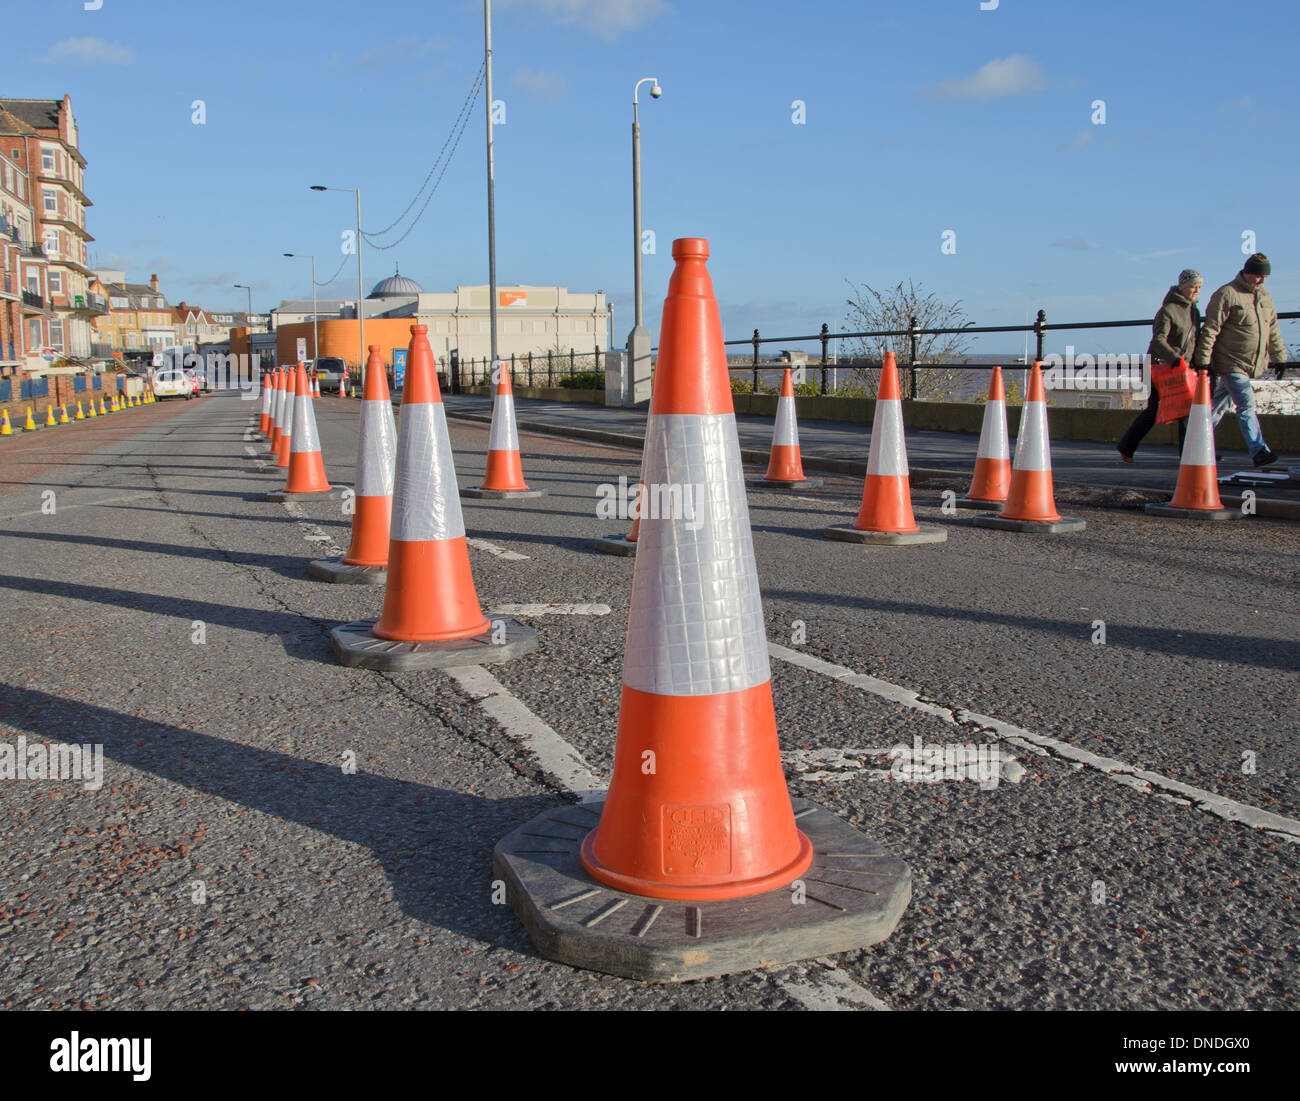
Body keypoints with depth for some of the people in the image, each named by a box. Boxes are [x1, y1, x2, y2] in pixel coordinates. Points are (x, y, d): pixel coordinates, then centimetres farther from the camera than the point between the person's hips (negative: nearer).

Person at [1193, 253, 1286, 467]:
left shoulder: (1265, 298, 14)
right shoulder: (1226, 295, -11)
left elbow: (1273, 332, 21)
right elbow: (1210, 329, -13)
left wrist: (1280, 358, 19)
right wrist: (1203, 360, -17)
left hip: (1252, 365, 8)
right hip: (1230, 363, -7)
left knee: (1220, 404, 13)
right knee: (1246, 405, -13)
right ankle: (1258, 451, -15)